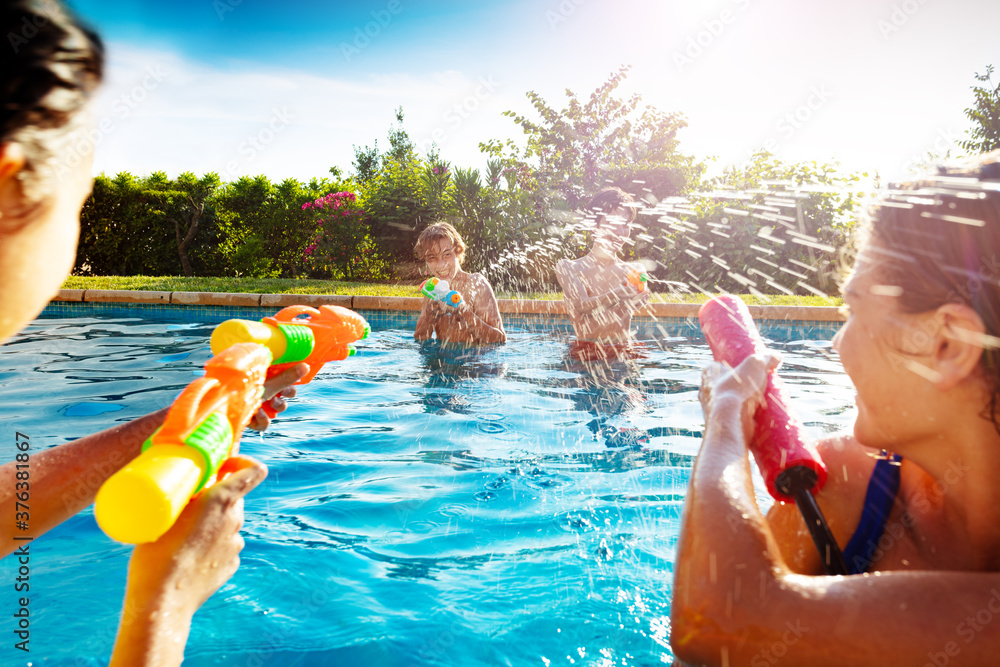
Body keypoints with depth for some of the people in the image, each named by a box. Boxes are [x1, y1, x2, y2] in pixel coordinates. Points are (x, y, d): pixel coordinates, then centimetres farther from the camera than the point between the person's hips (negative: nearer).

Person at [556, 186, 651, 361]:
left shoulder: (635, 271, 12)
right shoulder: (568, 268, 5)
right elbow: (581, 306, -11)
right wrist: (616, 295, -30)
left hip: (625, 353, 2)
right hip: (586, 353, -2)